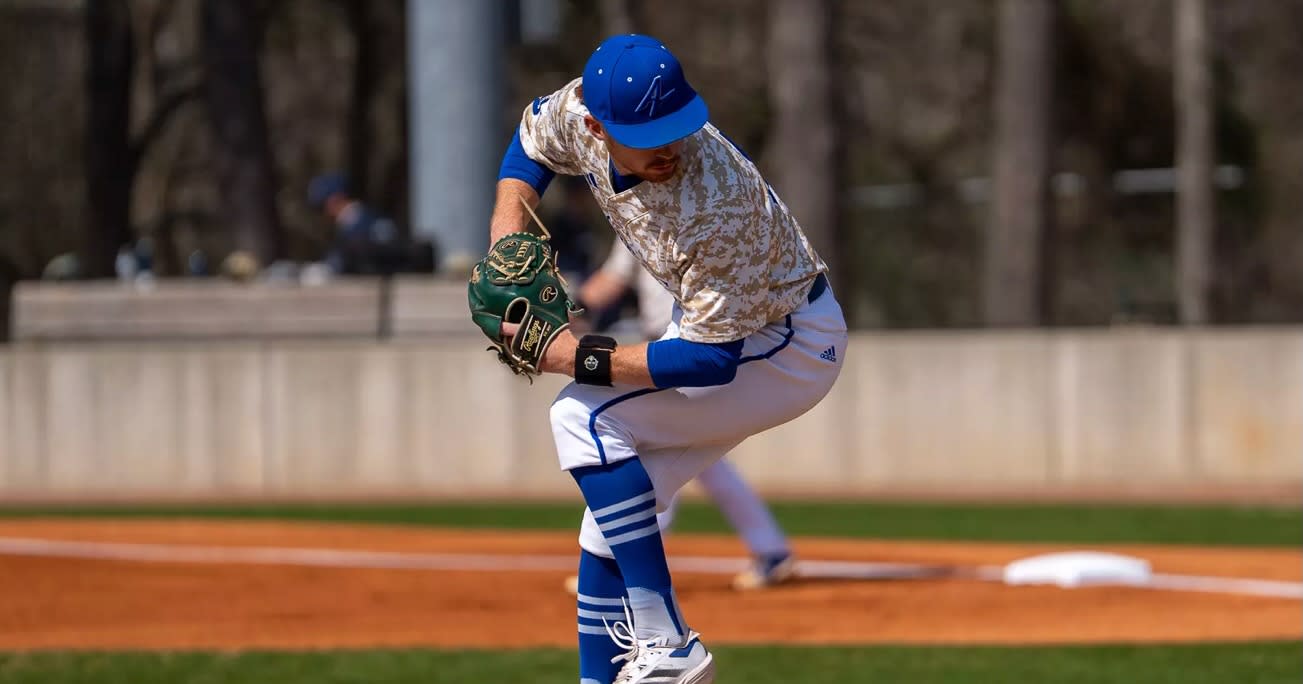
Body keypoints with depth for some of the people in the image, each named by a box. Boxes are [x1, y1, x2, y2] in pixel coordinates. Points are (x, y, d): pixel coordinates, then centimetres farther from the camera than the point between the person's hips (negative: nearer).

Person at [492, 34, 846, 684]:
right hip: (707, 320, 8)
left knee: (583, 416, -24)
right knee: (609, 515, 8)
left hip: (792, 344, -8)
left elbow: (711, 358, -32)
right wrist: (507, 225, -7)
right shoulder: (581, 110, -16)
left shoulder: (719, 204, -37)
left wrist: (577, 358, -28)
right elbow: (534, 136, 10)